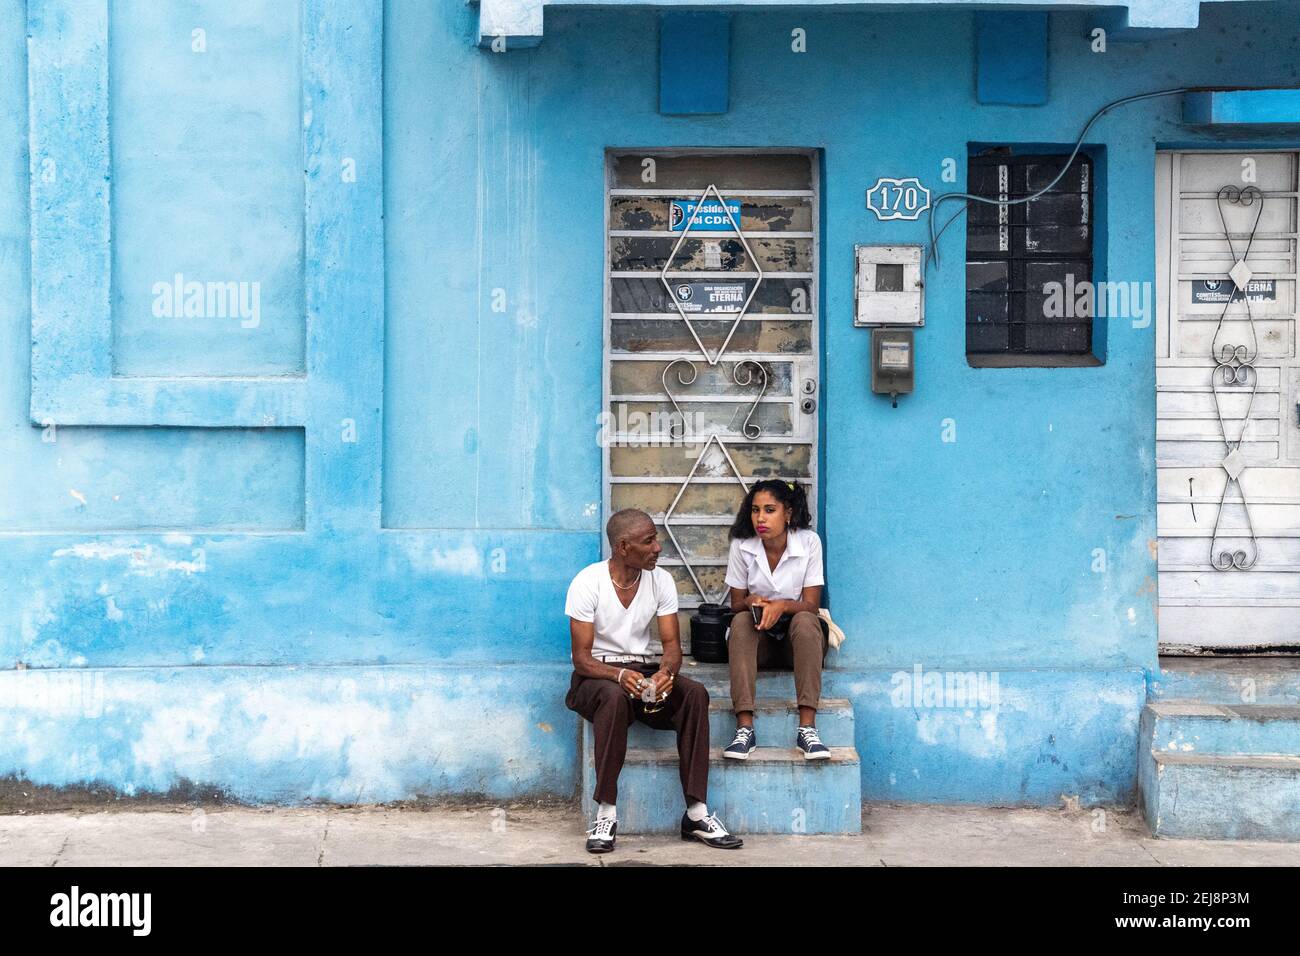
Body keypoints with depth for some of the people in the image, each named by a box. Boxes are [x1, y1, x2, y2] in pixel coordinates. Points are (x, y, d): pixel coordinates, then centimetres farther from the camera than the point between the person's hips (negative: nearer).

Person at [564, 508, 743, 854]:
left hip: (644, 670, 4)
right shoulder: (588, 583, -13)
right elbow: (581, 657, -15)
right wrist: (620, 675, -36)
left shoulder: (661, 580, 0)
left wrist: (665, 672, -27)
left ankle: (696, 813, -25)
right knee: (615, 696, -39)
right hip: (598, 675, -4)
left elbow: (671, 643, -2)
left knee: (695, 693, -25)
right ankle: (606, 813, -34)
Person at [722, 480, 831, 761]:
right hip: (757, 638, 1)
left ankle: (807, 727, -42)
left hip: (797, 639, -1)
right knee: (741, 622, -31)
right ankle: (745, 727, -42)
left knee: (805, 621, -33)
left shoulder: (808, 542, -11)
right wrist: (751, 602, -24)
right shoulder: (741, 546, -8)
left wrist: (782, 605, -32)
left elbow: (811, 605, -11)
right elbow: (736, 605, 0)